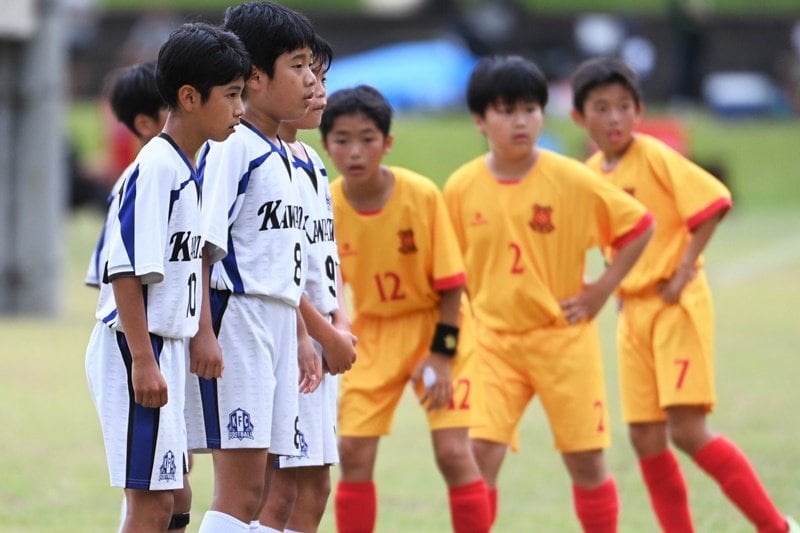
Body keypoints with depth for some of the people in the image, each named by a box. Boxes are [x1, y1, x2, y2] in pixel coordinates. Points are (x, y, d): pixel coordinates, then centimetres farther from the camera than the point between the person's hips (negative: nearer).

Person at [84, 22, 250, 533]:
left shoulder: (188, 172, 14)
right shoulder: (156, 166, -16)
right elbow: (126, 270, -20)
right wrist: (143, 359, -22)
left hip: (167, 350, 10)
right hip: (138, 348, -10)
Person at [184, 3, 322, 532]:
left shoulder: (282, 156, 17)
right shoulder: (230, 147, -12)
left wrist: (301, 335, 23)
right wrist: (204, 335, -23)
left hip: (278, 325, 9)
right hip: (237, 318, -9)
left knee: (258, 490, 9)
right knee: (241, 489, -12)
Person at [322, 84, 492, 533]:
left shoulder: (422, 195, -21)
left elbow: (451, 282, -13)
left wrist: (441, 353, -16)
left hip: (436, 325, -3)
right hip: (374, 332, 3)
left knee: (453, 451, -12)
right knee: (354, 453, -3)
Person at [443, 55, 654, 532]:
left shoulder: (571, 180, -9)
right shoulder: (462, 188, -2)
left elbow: (640, 226, -1)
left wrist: (601, 291, -5)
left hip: (563, 336, -1)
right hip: (493, 338, 1)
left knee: (585, 458, 4)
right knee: (479, 456, -9)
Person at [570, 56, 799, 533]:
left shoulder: (653, 156, -11)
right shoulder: (589, 174, 8)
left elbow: (713, 203, -17)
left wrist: (683, 272, -17)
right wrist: (615, 284, 6)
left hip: (677, 307, -7)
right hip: (632, 311, 7)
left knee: (687, 430, -15)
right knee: (646, 440, 3)